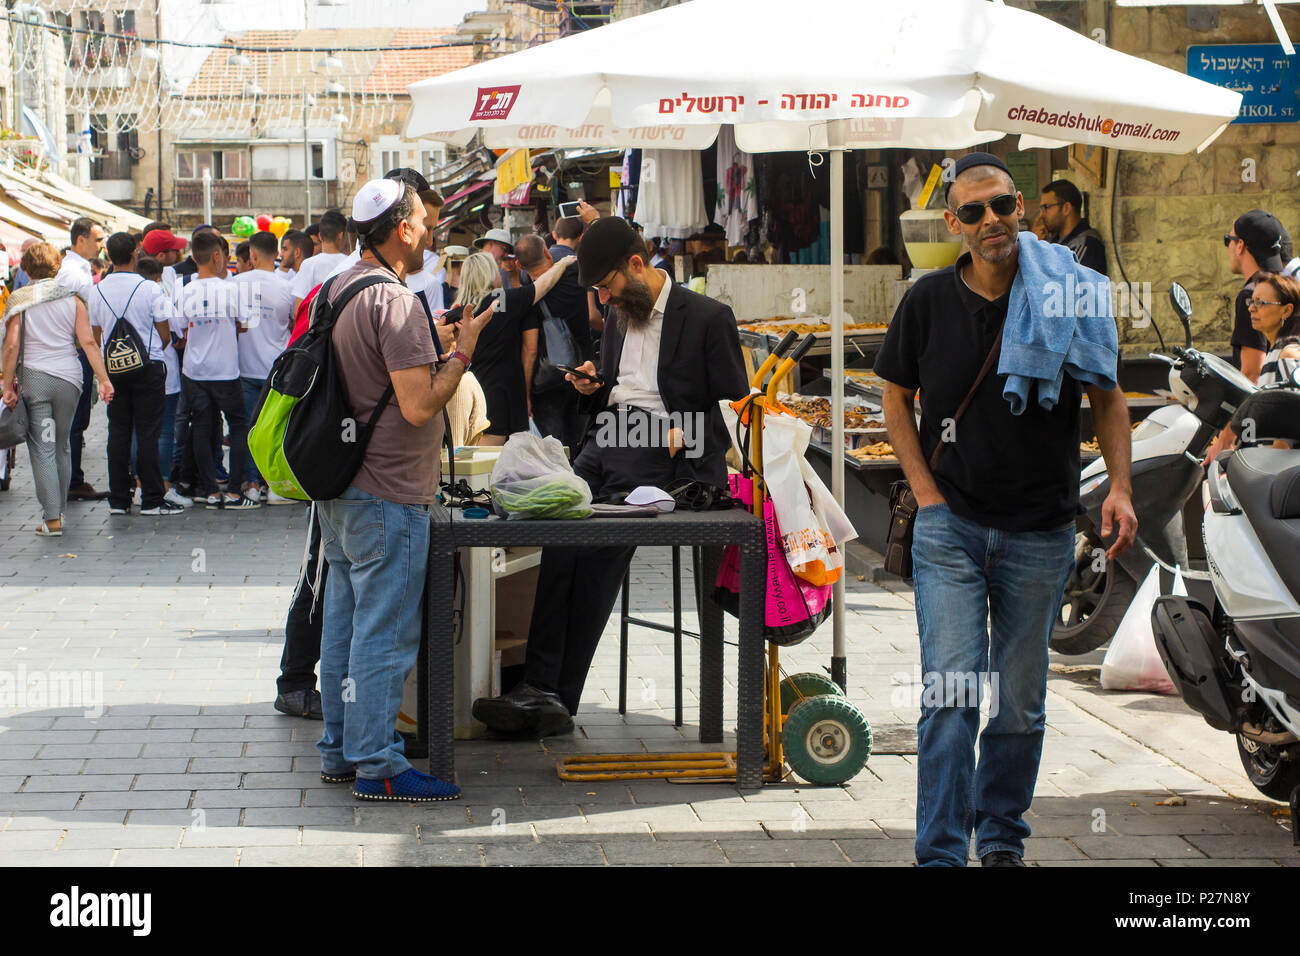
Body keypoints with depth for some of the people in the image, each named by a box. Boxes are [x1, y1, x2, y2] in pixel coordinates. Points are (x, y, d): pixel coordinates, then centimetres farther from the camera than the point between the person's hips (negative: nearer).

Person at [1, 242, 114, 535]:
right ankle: (59, 509, 24)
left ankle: (52, 520, -8)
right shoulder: (72, 299, 4)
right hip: (68, 378, 2)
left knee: (42, 450, -2)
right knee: (61, 447, 16)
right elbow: (87, 342, -4)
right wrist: (104, 379, -4)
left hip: (33, 378, -2)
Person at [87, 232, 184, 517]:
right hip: (147, 368, -4)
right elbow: (165, 336, -6)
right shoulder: (150, 290, -11)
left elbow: (96, 336, 10)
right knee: (148, 434, -1)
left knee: (118, 432, 8)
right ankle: (152, 500, -1)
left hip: (112, 367, 4)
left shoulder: (97, 291, 2)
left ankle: (118, 499, 9)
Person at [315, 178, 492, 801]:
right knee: (385, 633, -4)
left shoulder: (336, 290, 11)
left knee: (344, 622, 15)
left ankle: (341, 749, 24)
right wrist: (463, 351, -10)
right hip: (387, 494, -10)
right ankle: (376, 765, -1)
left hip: (340, 489, 10)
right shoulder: (394, 302, -18)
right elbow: (420, 405, -23)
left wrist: (427, 344, 23)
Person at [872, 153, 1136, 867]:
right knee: (950, 692, -11)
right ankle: (941, 855, -5)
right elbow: (897, 400, 9)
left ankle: (1002, 839, 27)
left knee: (1021, 701, 10)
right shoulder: (928, 301, -2)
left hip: (1040, 536, 1)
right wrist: (927, 493, -1)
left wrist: (1119, 487, -7)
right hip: (950, 528, -1)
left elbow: (1107, 398, 7)